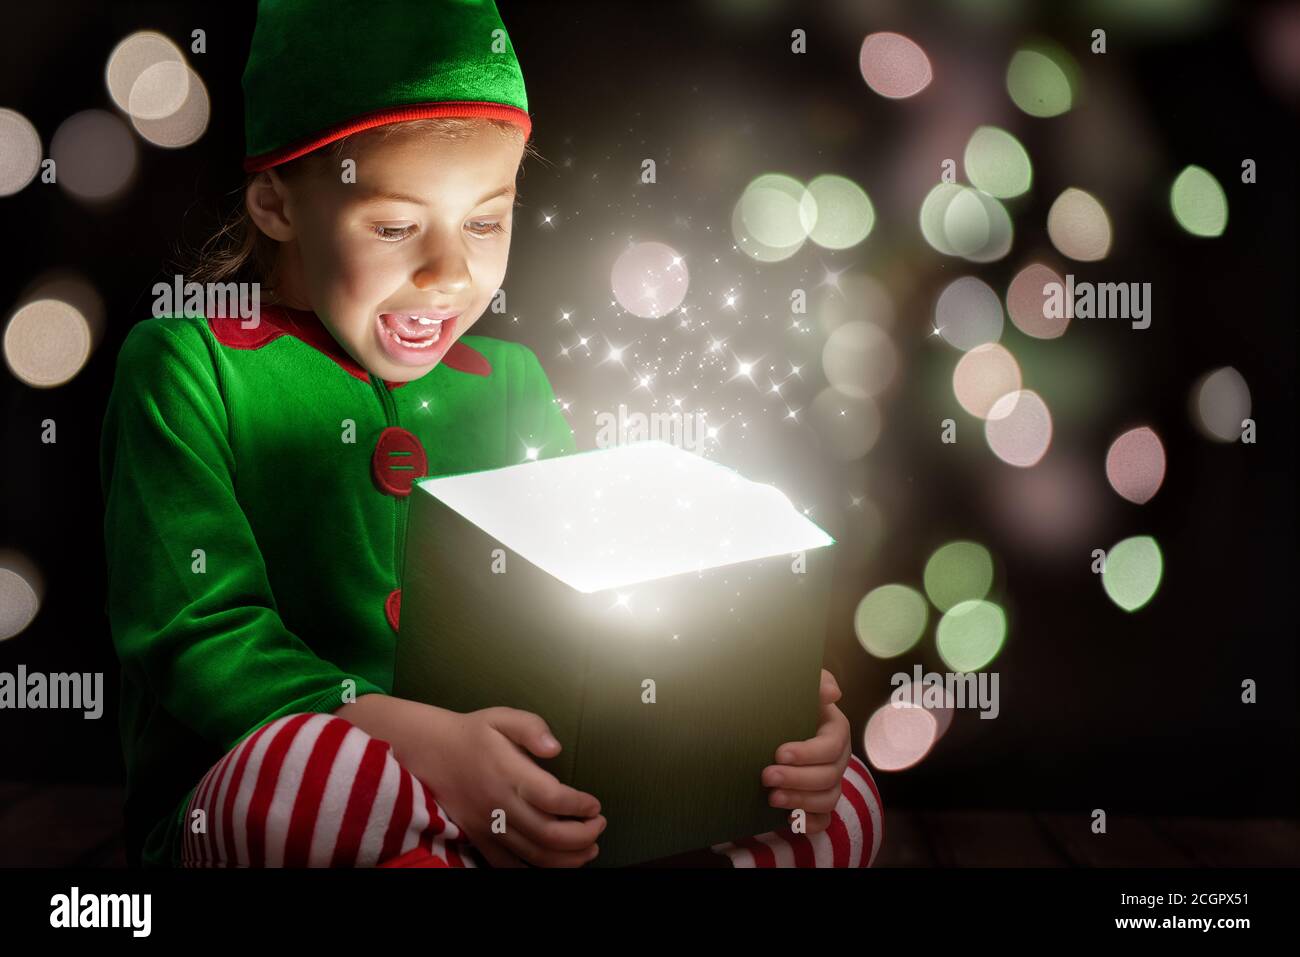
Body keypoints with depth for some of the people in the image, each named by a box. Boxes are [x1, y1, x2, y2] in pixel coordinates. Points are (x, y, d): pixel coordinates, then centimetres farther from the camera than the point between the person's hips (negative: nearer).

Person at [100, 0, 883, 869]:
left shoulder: (507, 380, 11)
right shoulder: (188, 366, -3)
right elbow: (196, 630, -12)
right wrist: (421, 742, -28)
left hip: (515, 790, 5)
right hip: (242, 797, -4)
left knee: (844, 798, -8)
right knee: (299, 766, -42)